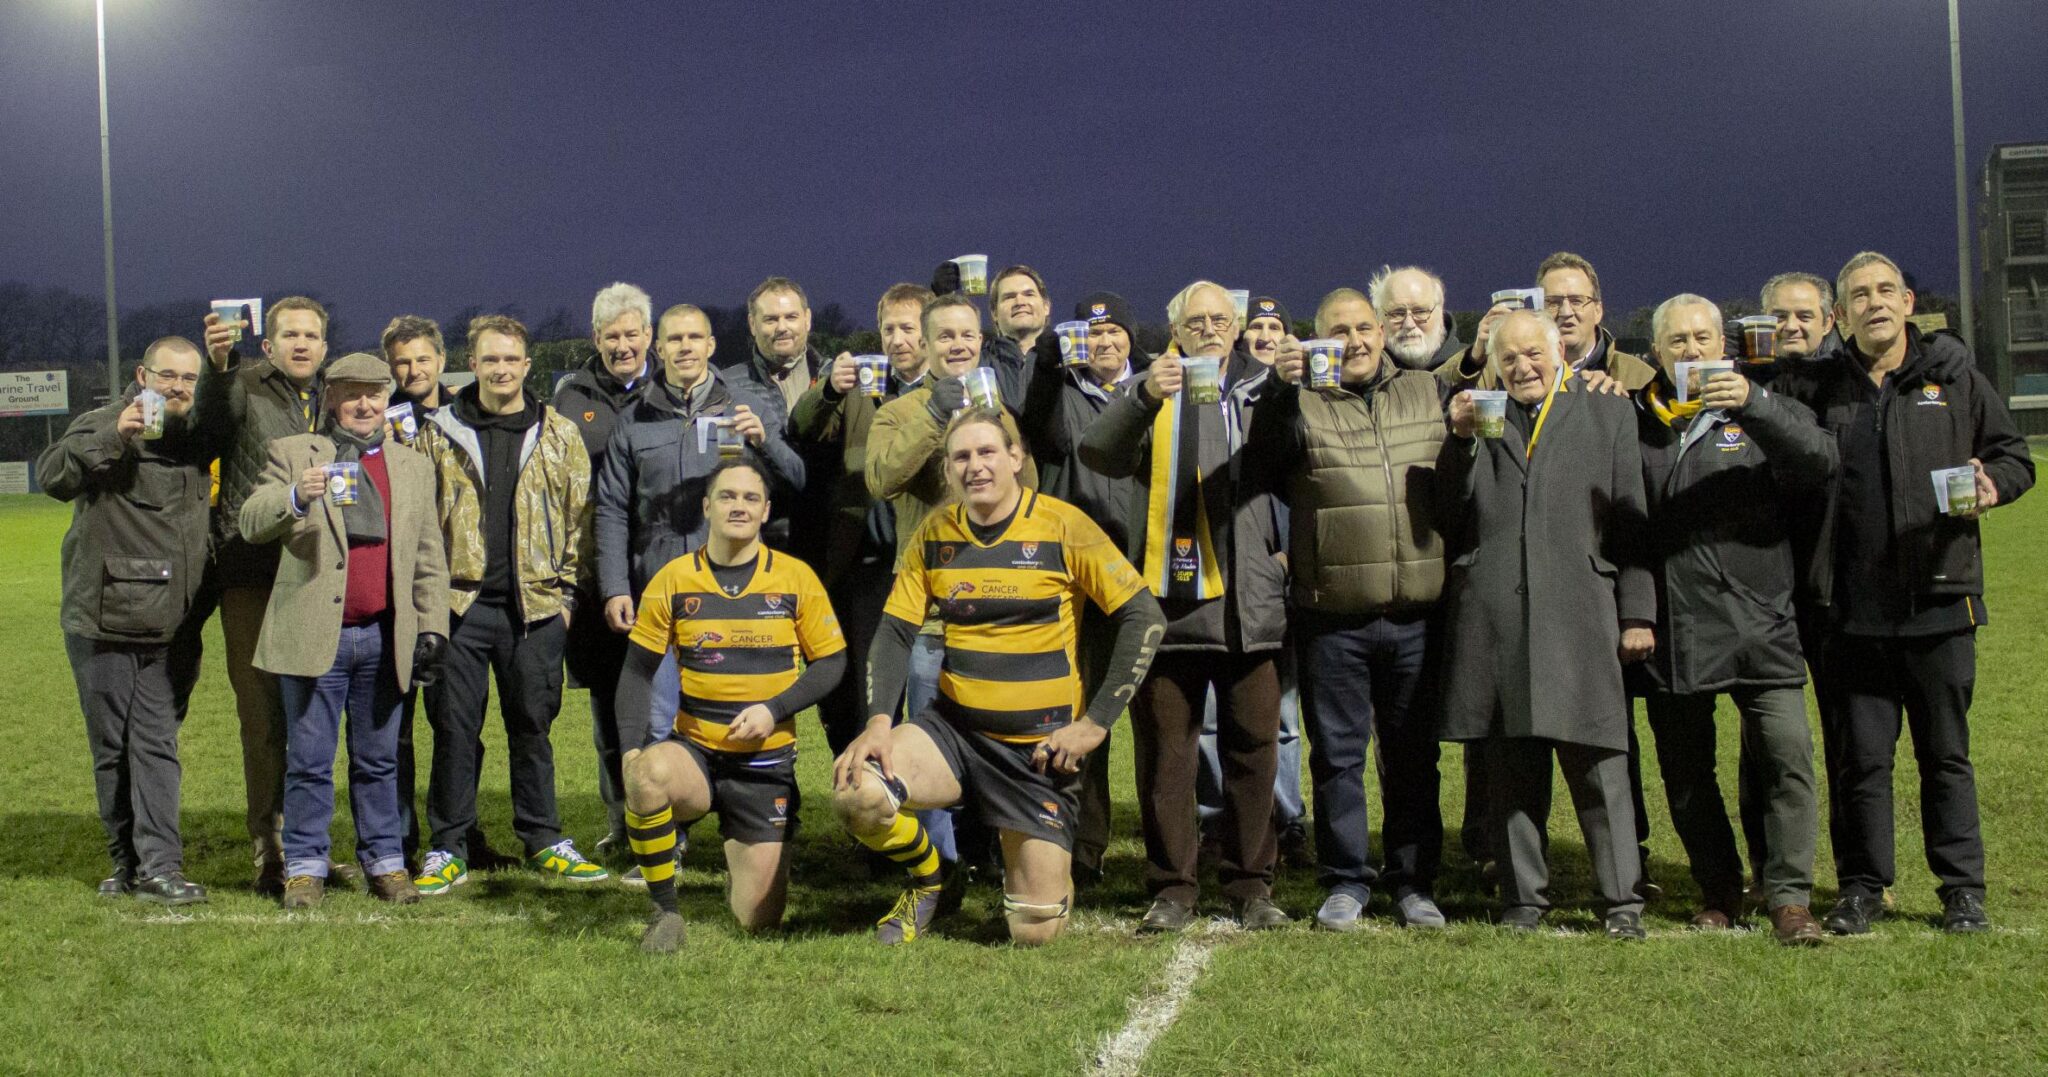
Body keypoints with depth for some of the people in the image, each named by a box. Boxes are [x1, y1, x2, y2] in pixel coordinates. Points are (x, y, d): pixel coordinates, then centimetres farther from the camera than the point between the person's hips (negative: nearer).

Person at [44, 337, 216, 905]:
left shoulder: (199, 437, 10)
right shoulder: (103, 426, -5)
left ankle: (159, 867, -3)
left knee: (157, 746, -2)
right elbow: (54, 474, -21)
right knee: (111, 748, 7)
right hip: (103, 623, -3)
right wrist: (113, 439, -34)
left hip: (170, 626, 3)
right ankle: (127, 859, 19)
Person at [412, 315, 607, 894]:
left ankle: (543, 840, 19)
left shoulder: (560, 434, 7)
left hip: (536, 605, 0)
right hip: (461, 602, 0)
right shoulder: (441, 433, 5)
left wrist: (566, 590, 1)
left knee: (532, 725, 8)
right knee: (454, 726, 3)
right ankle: (448, 847, 11)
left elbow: (579, 516, 8)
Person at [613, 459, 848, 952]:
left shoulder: (796, 578, -3)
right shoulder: (674, 579, -2)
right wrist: (632, 750, -13)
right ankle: (665, 910, -15)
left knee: (756, 920, 0)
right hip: (694, 750, 0)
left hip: (767, 762, 0)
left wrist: (773, 710, -14)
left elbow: (831, 663, 2)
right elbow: (638, 671, 2)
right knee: (648, 776, -38)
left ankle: (739, 847, 37)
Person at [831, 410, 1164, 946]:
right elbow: (894, 632, 4)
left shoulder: (1062, 526, -9)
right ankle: (925, 881, 7)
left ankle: (1029, 864, 34)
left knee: (1035, 931, -5)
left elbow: (1143, 617, -9)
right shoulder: (934, 534, 2)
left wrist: (1096, 722, -12)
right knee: (854, 794, -27)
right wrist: (879, 721, -14)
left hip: (1040, 745, -3)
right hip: (954, 726, 3)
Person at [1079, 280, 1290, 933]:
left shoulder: (1262, 389, 15)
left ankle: (1251, 884, 15)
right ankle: (1172, 889, 10)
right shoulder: (1152, 393, 8)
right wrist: (1144, 399, -25)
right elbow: (1099, 454, -9)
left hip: (1252, 601, 2)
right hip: (1170, 594, -2)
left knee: (1252, 744, 5)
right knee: (1166, 750, 2)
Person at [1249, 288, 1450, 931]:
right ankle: (1345, 882, 18)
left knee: (1413, 755, 10)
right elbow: (1263, 461, -17)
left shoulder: (1427, 393, 13)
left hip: (1416, 614, 2)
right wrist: (1281, 389, -30)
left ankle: (1413, 881, 22)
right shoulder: (1301, 406, 2)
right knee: (1337, 754, 6)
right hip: (1333, 618, -2)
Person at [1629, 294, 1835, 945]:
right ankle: (1719, 891, 26)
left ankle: (1790, 898, -2)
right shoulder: (1637, 420, 10)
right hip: (1669, 632, 2)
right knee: (1685, 771, 10)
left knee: (1786, 755, -11)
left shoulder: (1760, 410, 7)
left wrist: (1751, 403, -25)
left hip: (1755, 624, -2)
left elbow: (1818, 459, -11)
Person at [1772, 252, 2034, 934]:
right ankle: (1862, 887, 18)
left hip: (1938, 599, 0)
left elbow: (2015, 456, 12)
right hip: (1851, 609, 1)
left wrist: (1993, 482, -9)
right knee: (1858, 756, 6)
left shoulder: (1954, 377, 7)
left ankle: (1963, 890, 19)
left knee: (1946, 752, 8)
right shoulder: (1814, 387, 8)